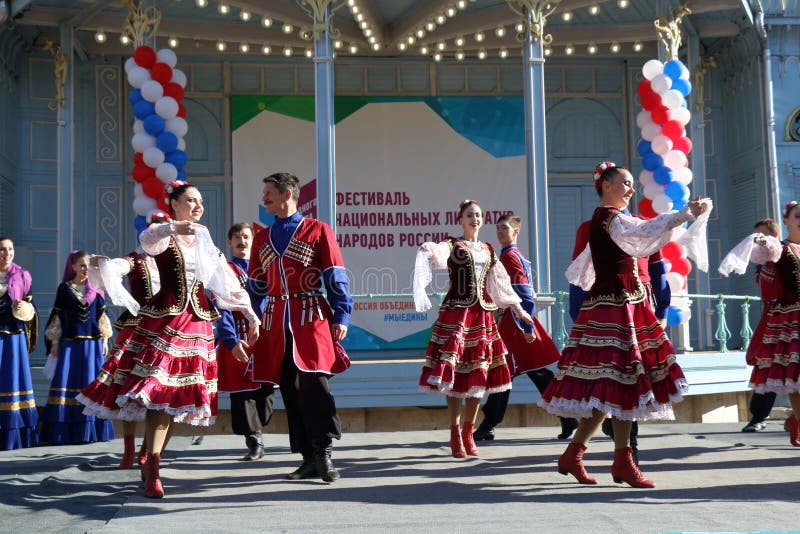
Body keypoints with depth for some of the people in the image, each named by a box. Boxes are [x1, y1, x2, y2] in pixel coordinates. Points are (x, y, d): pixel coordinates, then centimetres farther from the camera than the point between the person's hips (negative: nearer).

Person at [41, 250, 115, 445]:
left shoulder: (95, 289, 9)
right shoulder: (64, 288, 4)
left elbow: (102, 316, 13)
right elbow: (57, 316, 5)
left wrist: (105, 340, 8)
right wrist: (55, 343, 1)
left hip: (93, 343, 2)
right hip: (69, 343, -2)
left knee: (91, 384, 0)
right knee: (66, 383, -5)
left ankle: (90, 430, 7)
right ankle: (64, 432, -1)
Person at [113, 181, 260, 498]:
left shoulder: (203, 240, 18)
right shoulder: (163, 234, 1)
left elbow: (224, 281, 19)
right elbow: (147, 240, -25)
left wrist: (248, 311, 14)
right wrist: (173, 228, -45)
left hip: (197, 322, 6)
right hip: (164, 318, -6)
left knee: (180, 393, 3)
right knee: (158, 390, -15)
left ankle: (150, 460, 14)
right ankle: (153, 472, -15)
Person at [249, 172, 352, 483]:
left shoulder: (318, 230, 3)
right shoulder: (262, 238, 18)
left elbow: (335, 278, 0)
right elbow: (257, 284, 22)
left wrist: (340, 317, -8)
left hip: (312, 318, -5)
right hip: (276, 323, 5)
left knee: (314, 384, -15)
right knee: (289, 391, 4)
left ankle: (323, 453, -9)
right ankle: (310, 458, 11)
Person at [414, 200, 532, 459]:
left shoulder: (488, 250, 17)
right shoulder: (452, 246, 1)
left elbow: (500, 283, 23)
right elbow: (439, 255, -21)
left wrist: (518, 308, 23)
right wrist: (428, 250, -44)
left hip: (482, 315, 5)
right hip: (456, 314, -5)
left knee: (479, 376, 5)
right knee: (455, 374, -8)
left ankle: (468, 433, 16)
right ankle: (455, 435, 1)